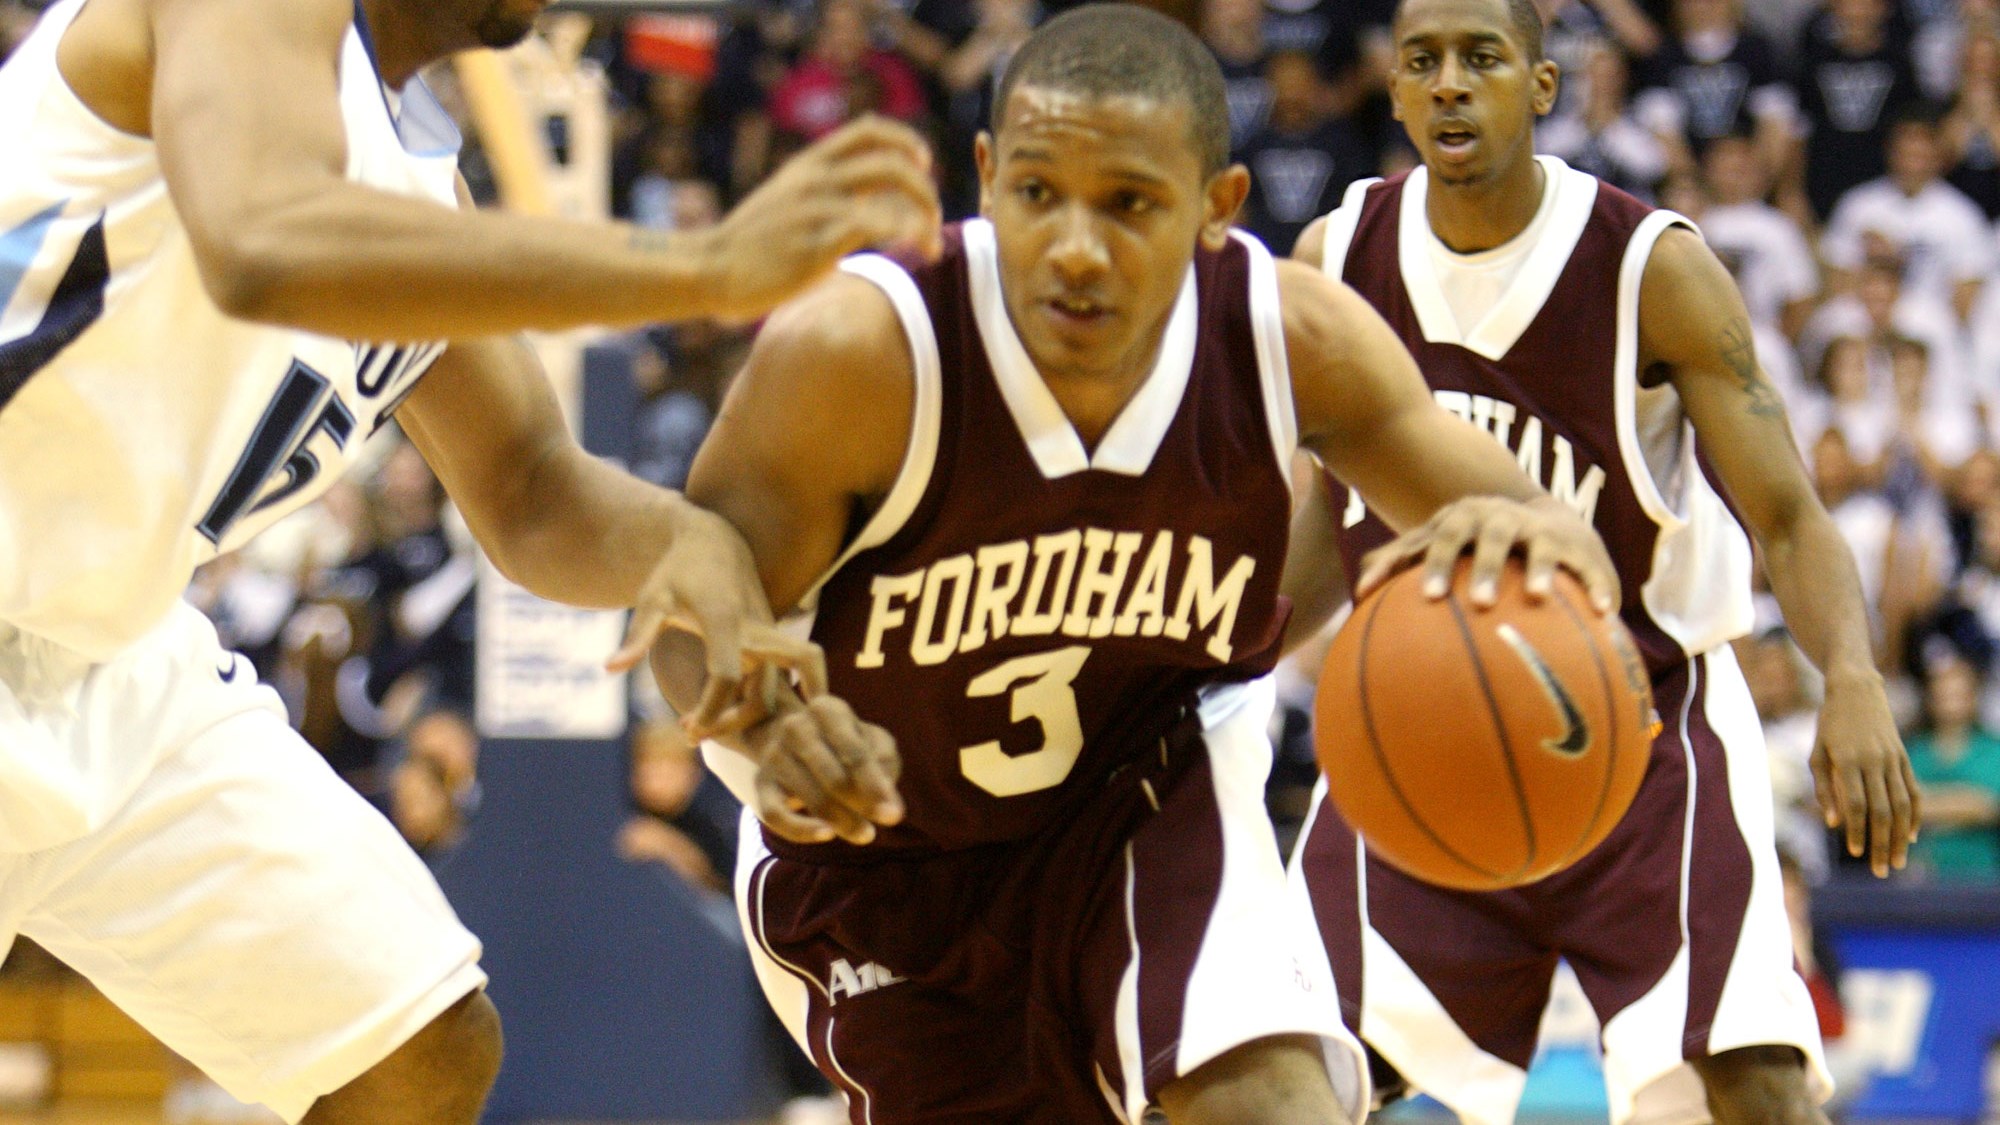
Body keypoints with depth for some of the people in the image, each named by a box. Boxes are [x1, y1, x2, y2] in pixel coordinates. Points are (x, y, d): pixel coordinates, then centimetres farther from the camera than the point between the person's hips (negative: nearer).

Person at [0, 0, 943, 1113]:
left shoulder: (415, 158, 11)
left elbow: (532, 490, 15)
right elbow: (264, 249, -38)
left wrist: (684, 542, -10)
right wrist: (702, 269, -39)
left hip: (119, 657, 10)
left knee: (427, 1052, 6)